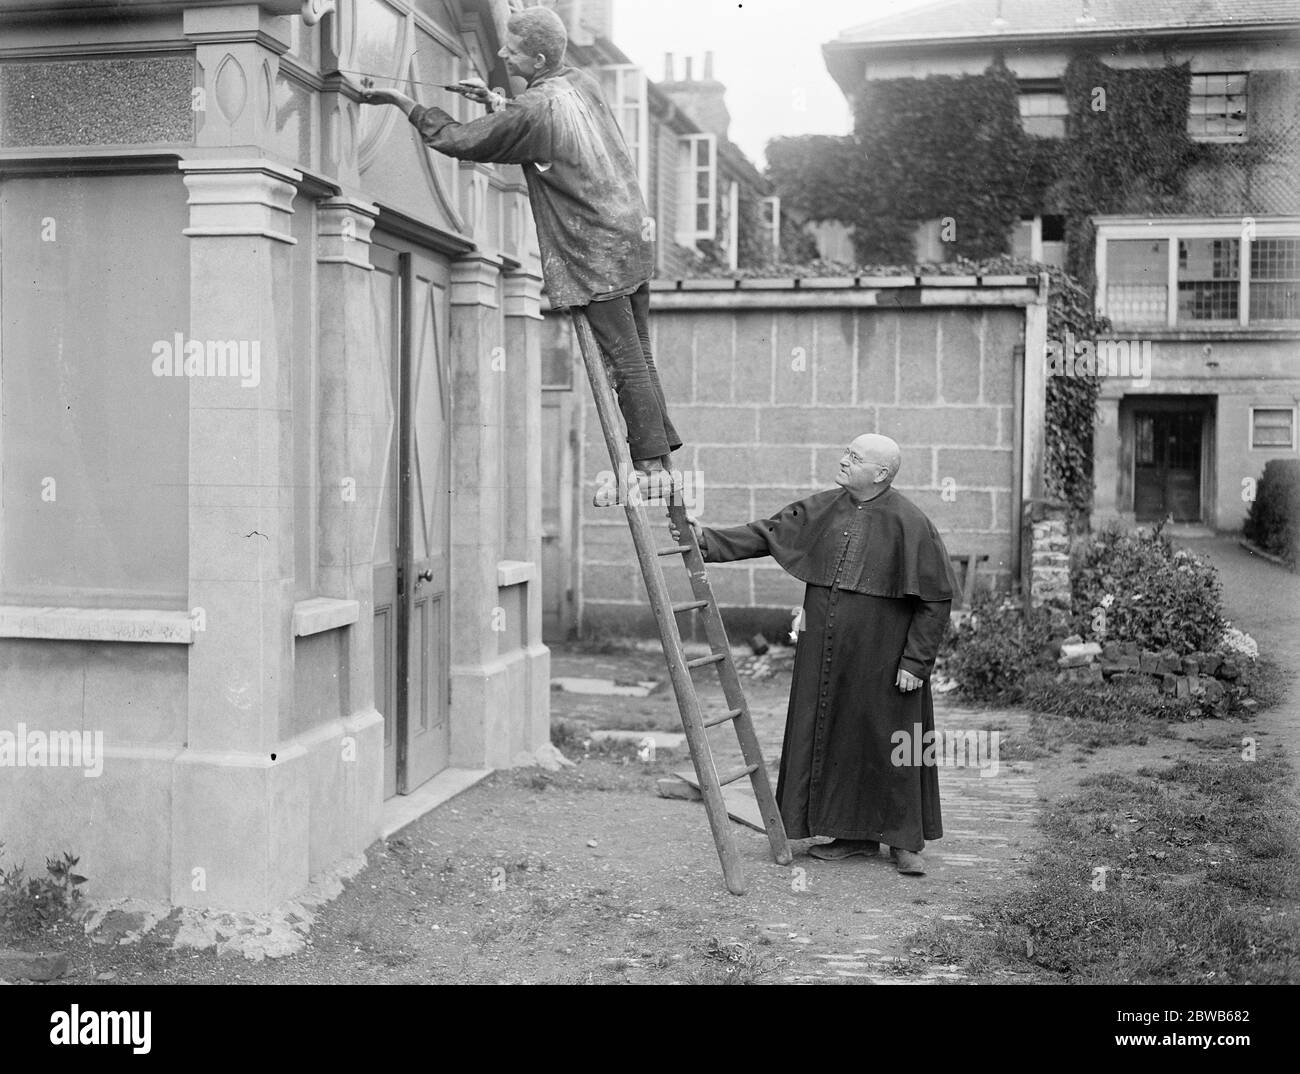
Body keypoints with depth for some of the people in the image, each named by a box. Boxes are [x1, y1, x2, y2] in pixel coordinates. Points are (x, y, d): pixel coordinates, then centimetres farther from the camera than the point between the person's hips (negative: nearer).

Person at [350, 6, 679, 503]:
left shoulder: (535, 110, -17)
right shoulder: (581, 82, 7)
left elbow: (458, 140, -8)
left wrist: (400, 101, 2)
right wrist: (497, 102, 15)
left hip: (595, 256, -9)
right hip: (633, 236, 9)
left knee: (625, 361, -6)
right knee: (637, 356, 12)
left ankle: (652, 466, -2)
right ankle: (661, 453, 17)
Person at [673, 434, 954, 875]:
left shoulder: (908, 523, -13)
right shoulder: (823, 509, 4)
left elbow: (936, 598, -12)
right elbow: (767, 534, 8)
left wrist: (915, 661, -14)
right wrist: (709, 541, -2)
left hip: (882, 656, -6)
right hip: (827, 653, 6)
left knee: (890, 744, 2)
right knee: (835, 738, 10)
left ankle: (905, 840, 18)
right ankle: (854, 833, 24)